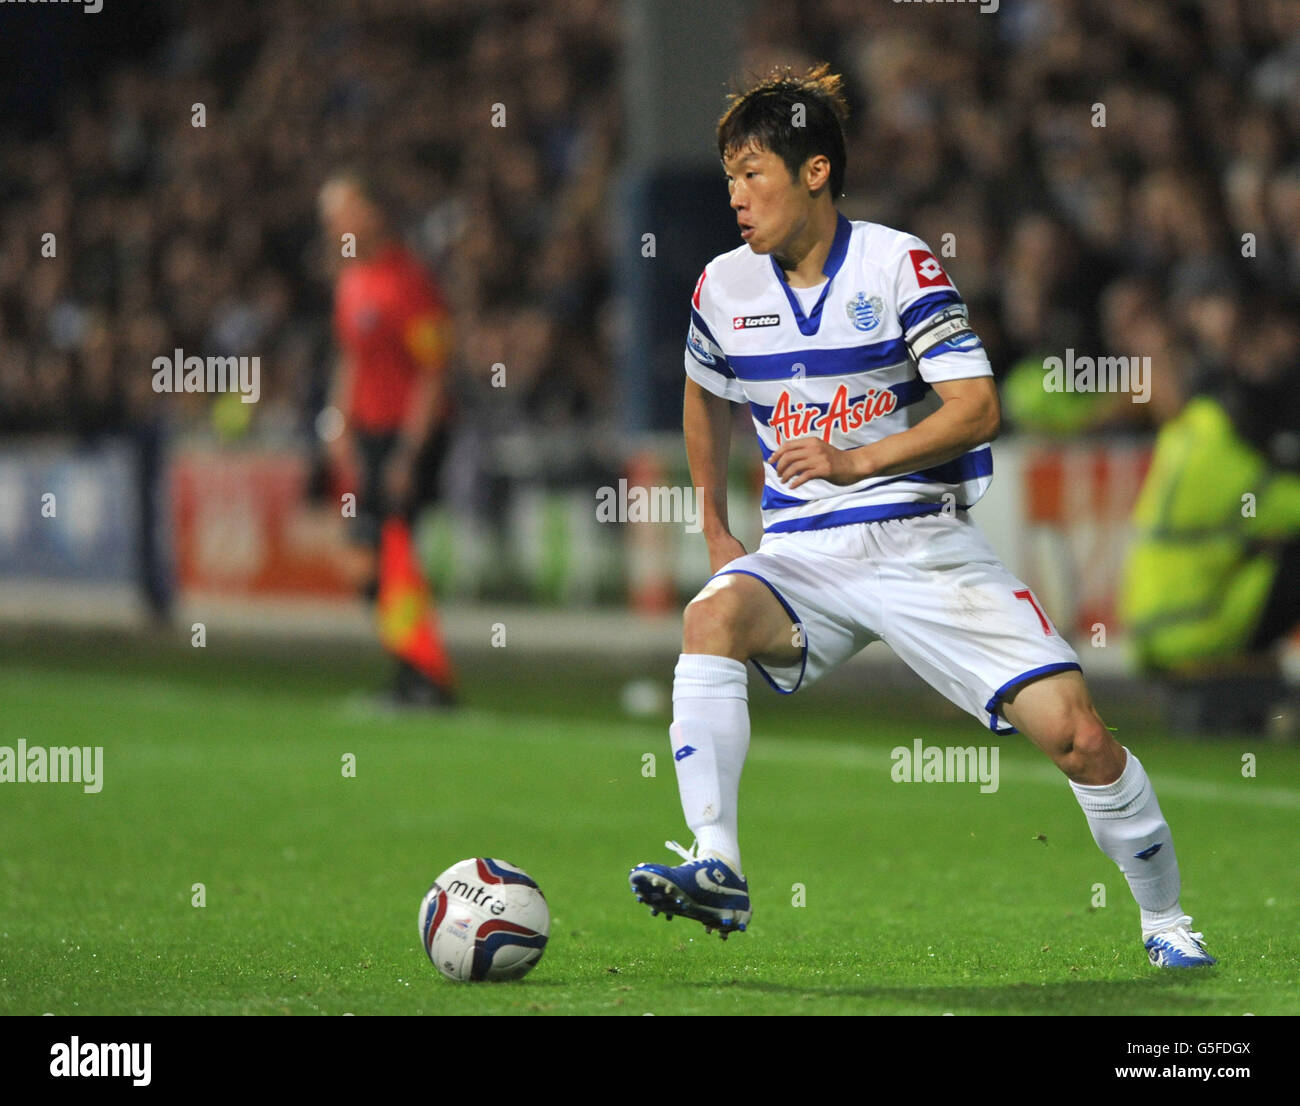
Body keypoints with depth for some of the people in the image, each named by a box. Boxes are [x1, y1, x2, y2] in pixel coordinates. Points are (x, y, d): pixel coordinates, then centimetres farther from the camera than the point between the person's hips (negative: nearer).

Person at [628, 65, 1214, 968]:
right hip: (802, 552, 3)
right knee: (714, 617, -32)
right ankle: (717, 869, -37)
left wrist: (857, 461, -25)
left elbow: (977, 410, -15)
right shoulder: (724, 287, 4)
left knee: (1076, 732, -11)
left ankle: (1166, 920, 12)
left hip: (924, 541, -3)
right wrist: (715, 529, 22)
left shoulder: (898, 264, -8)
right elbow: (706, 399, 26)